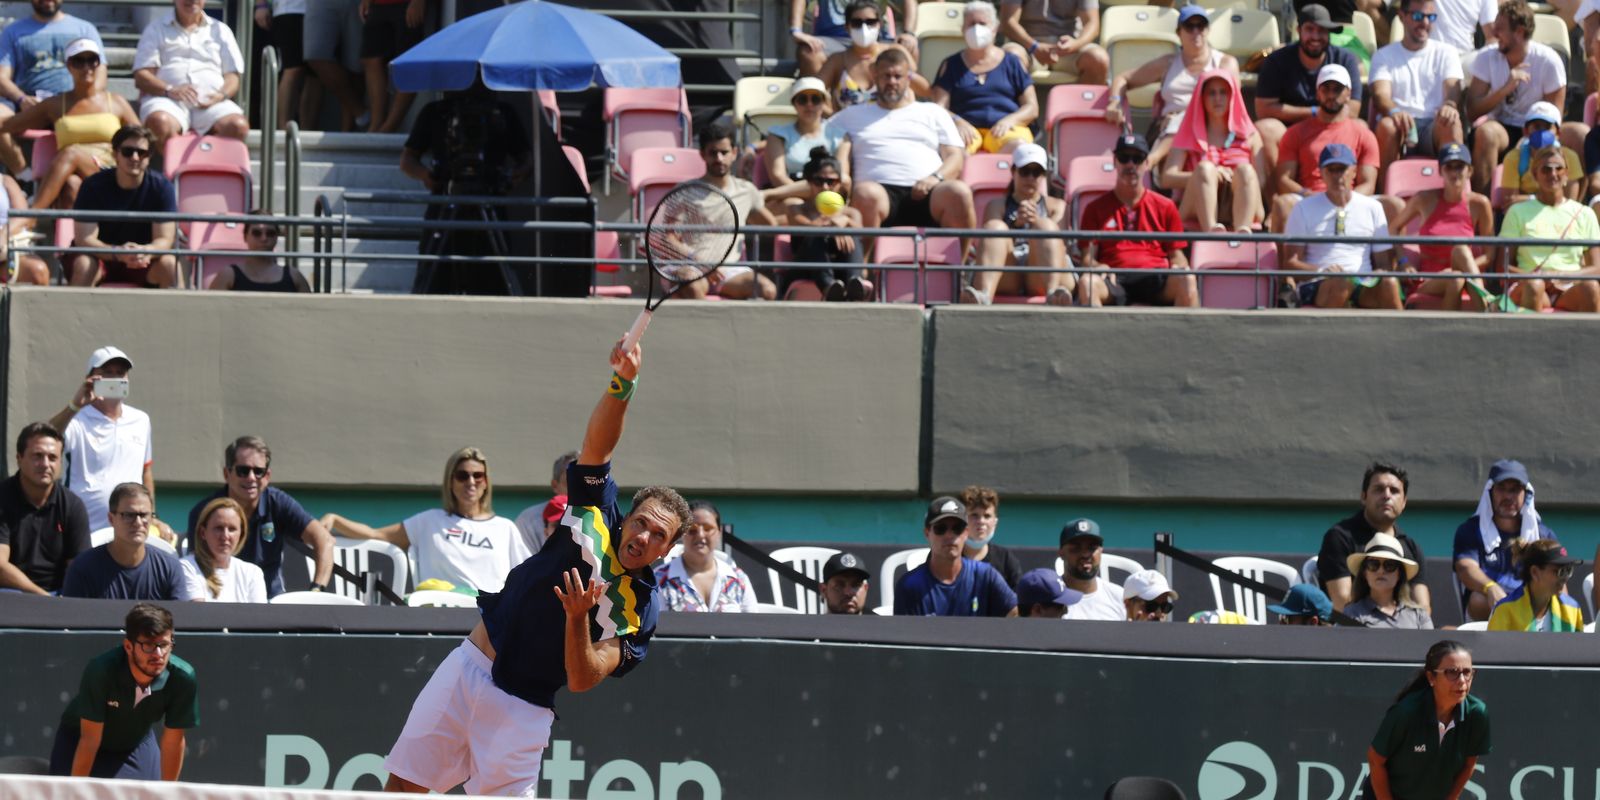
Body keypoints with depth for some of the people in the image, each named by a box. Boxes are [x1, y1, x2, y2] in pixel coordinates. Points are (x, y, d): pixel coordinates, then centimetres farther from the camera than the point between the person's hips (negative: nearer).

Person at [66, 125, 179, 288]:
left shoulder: (161, 187, -11)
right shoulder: (93, 186, -16)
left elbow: (165, 239, -16)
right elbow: (84, 239, -22)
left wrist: (146, 252, -42)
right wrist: (118, 253, -42)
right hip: (101, 256, -1)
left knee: (169, 264, -29)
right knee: (83, 264, -34)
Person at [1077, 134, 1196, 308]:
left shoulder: (1165, 207, 21)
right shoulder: (1097, 208, 19)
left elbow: (1175, 254, 19)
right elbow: (1087, 257, 12)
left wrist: (1179, 267, -6)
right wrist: (1096, 266, -13)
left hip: (1156, 278, 1)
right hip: (1116, 279, -1)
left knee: (1186, 280, -33)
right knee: (1086, 283, -36)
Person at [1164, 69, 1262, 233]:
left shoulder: (1249, 136, 21)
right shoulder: (1189, 135, 19)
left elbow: (1260, 179, 8)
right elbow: (1167, 178, 4)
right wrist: (1207, 174, -12)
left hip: (1241, 213, 0)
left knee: (1245, 170, -27)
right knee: (1205, 168, -27)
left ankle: (1243, 231, -56)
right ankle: (1210, 230, -55)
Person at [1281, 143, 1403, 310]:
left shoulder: (1372, 208, 18)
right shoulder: (1304, 209, 13)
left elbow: (1384, 262, 17)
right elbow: (1290, 263, 6)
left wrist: (1381, 272, -10)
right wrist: (1321, 271, -15)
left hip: (1364, 290, 2)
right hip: (1318, 287, -2)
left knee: (1389, 283, -33)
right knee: (1340, 283, -39)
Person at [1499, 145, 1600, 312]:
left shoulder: (1583, 214, 16)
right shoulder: (1518, 212, 13)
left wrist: (1563, 276, -11)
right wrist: (1531, 275, -15)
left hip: (1569, 291, 1)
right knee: (1534, 285, -37)